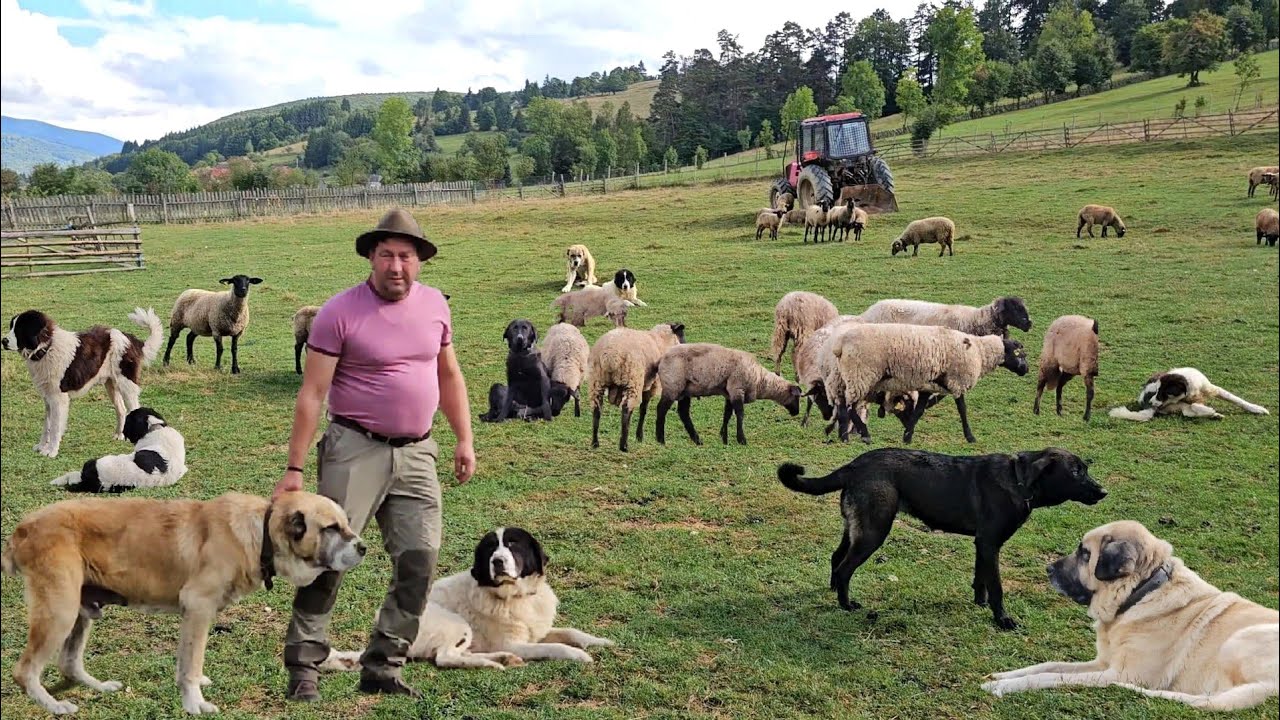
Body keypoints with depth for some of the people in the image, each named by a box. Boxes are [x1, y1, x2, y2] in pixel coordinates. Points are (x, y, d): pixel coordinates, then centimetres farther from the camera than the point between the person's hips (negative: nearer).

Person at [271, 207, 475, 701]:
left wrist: (464, 440, 12)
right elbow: (311, 393, -10)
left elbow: (449, 376, 17)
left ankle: (382, 667, 17)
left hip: (416, 454, 5)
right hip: (356, 450, -5)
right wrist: (294, 468, -12)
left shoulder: (434, 305, 6)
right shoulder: (340, 312, -9)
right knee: (328, 557, -5)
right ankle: (303, 667, 9)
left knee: (419, 563, 3)